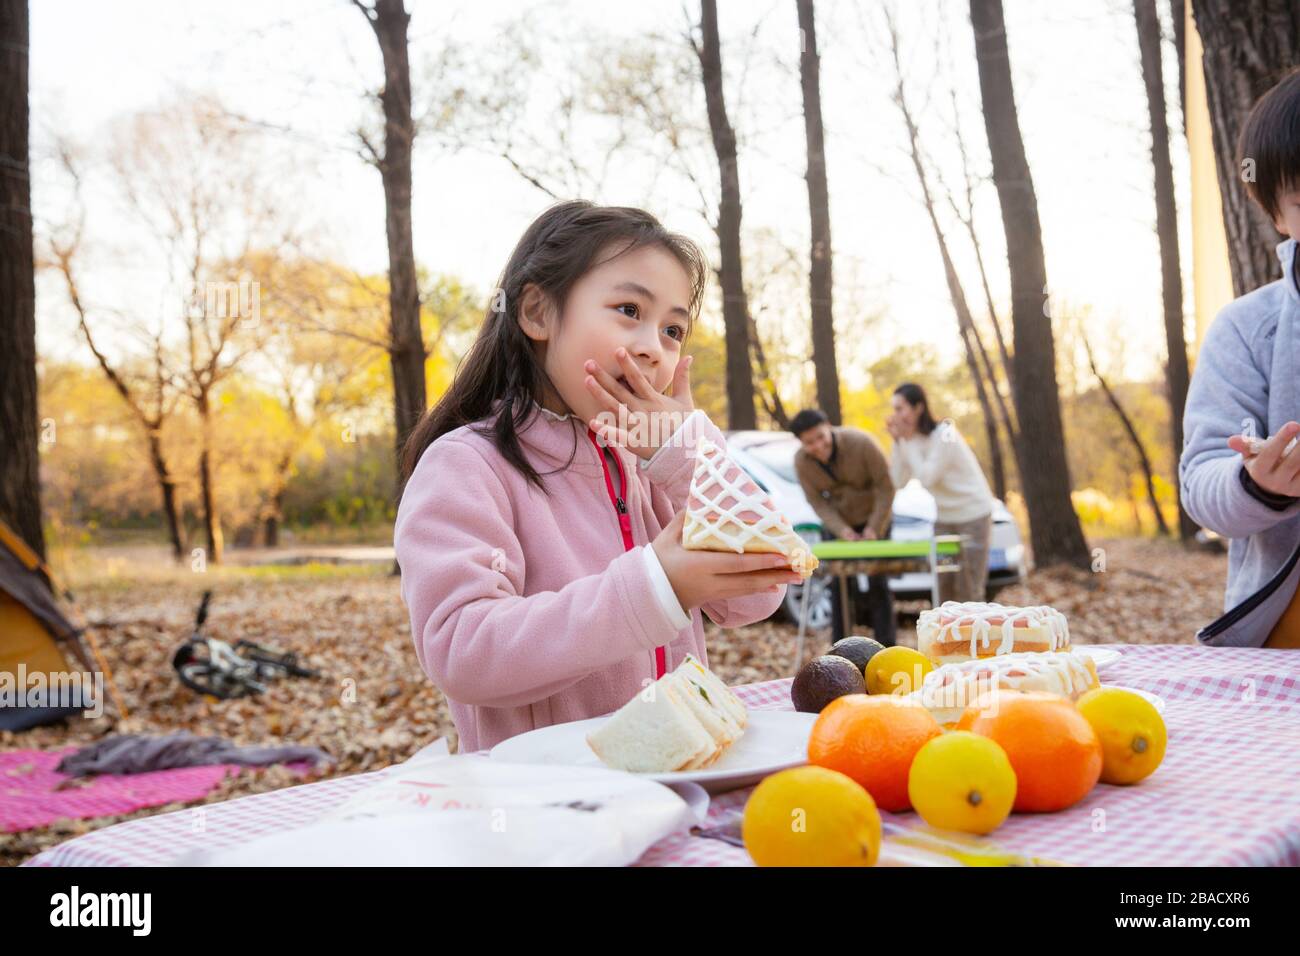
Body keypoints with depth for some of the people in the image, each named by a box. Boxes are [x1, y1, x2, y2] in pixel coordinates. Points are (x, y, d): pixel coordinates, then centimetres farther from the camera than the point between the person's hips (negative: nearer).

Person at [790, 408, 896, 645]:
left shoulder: (861, 443, -29)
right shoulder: (801, 461, -19)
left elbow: (886, 486, -22)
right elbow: (817, 502, -10)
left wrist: (875, 528, -22)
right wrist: (841, 530, -22)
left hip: (875, 518, -2)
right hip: (838, 521, 3)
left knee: (878, 584, -4)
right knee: (840, 585, 2)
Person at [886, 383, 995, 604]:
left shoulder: (944, 435, -19)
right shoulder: (912, 437, 2)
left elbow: (926, 478, -24)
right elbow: (898, 482, -4)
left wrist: (909, 441, -20)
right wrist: (898, 442, -11)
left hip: (972, 515, -7)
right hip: (944, 517, 7)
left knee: (968, 591, -7)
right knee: (944, 588, 5)